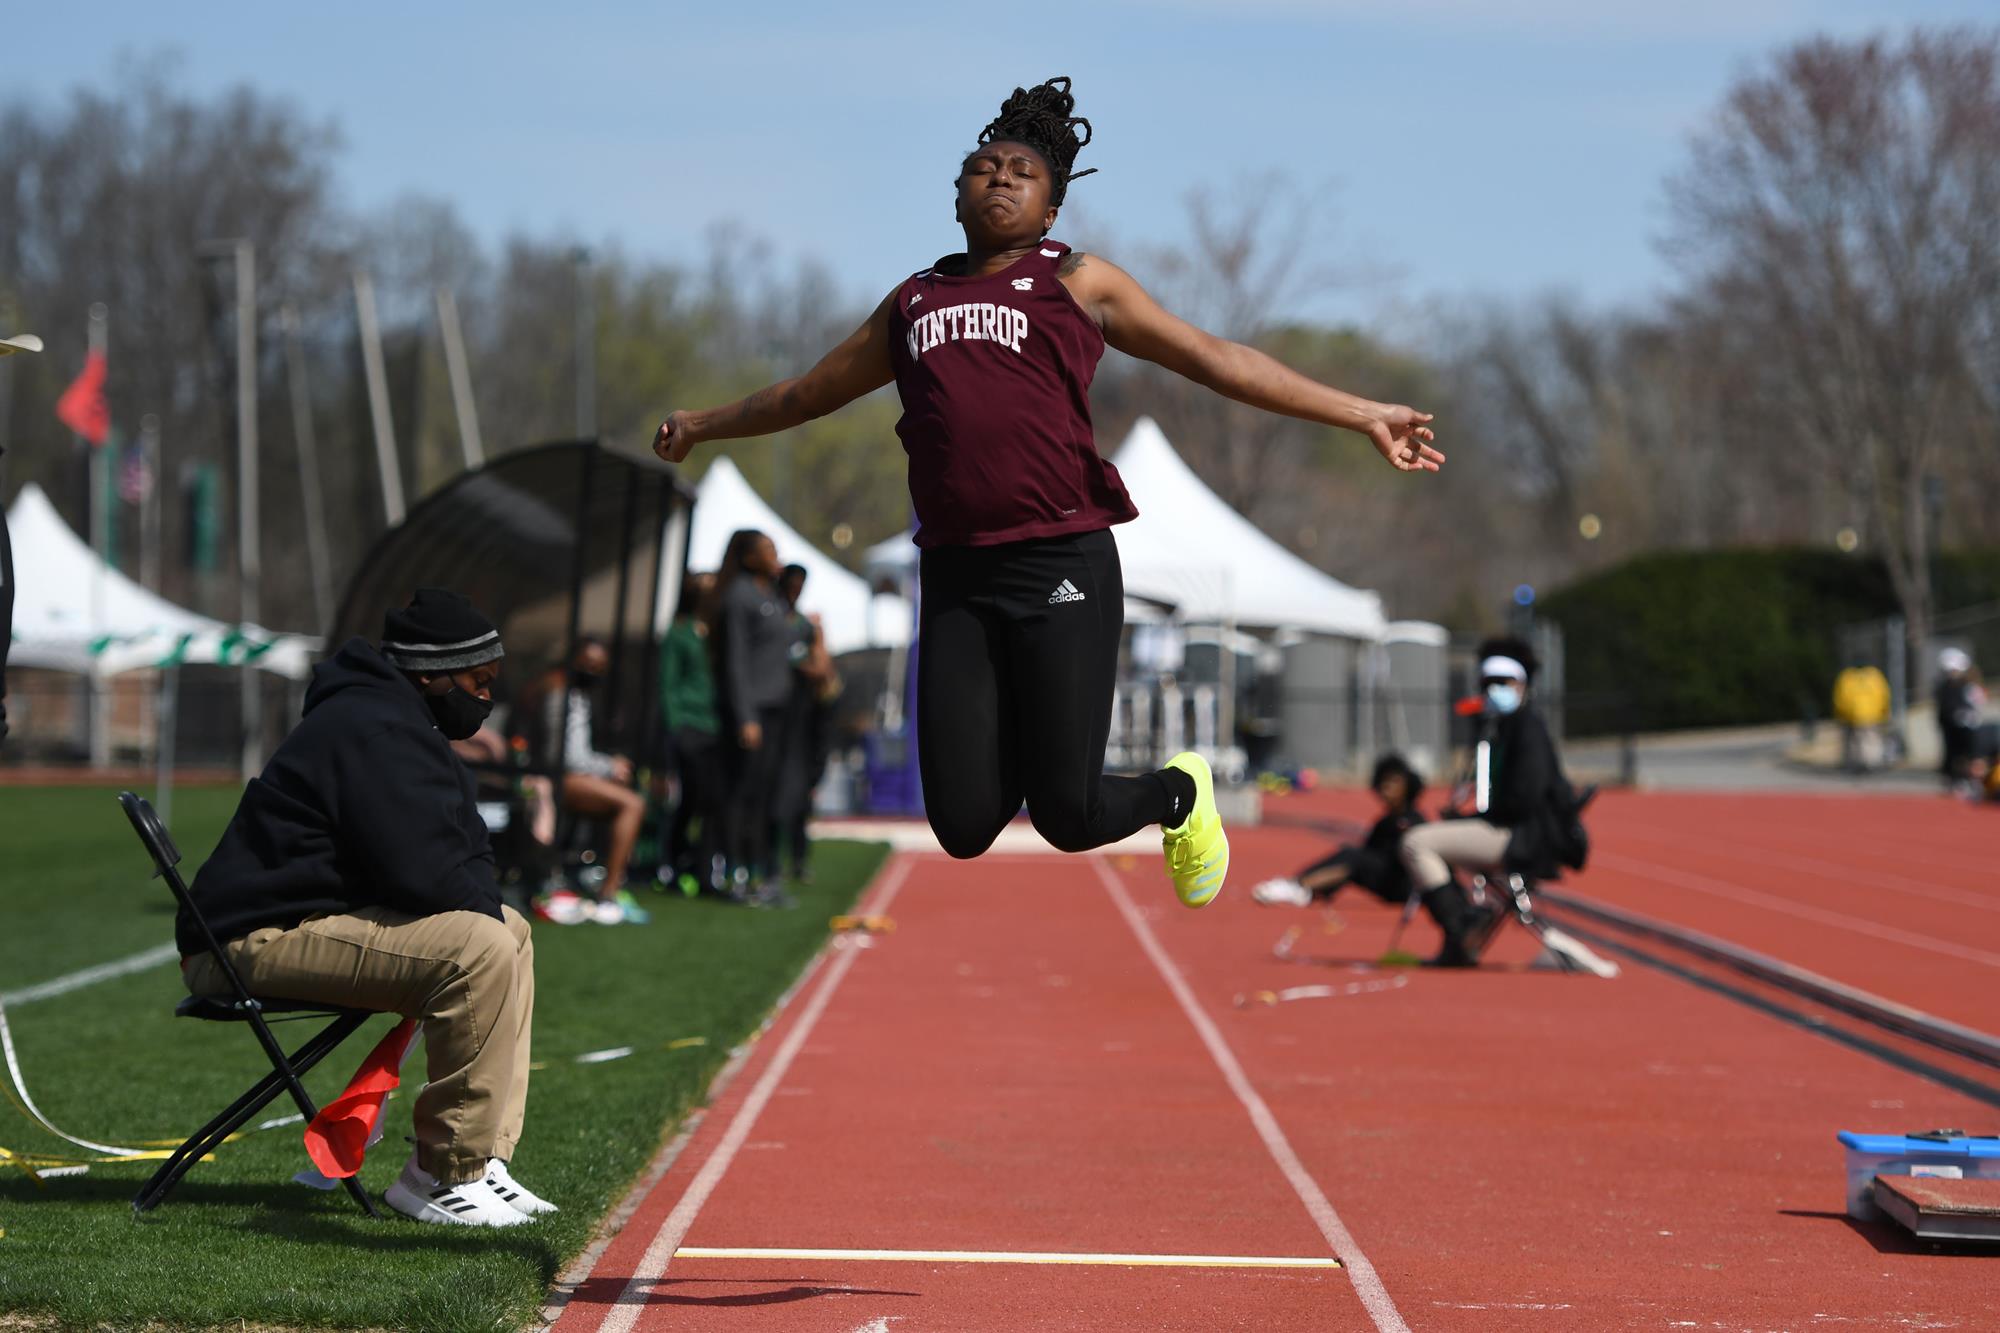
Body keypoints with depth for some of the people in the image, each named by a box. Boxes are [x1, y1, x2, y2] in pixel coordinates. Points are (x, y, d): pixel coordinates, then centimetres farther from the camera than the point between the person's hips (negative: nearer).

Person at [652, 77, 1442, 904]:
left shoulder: (1075, 283, 10)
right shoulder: (913, 302, 21)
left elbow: (1218, 361, 9)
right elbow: (810, 393, 36)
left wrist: (1362, 416, 4)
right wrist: (704, 425, 48)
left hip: (1062, 565, -4)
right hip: (956, 579, 4)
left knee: (1068, 819, -8)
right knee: (965, 828, -4)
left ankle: (1179, 794, 25)